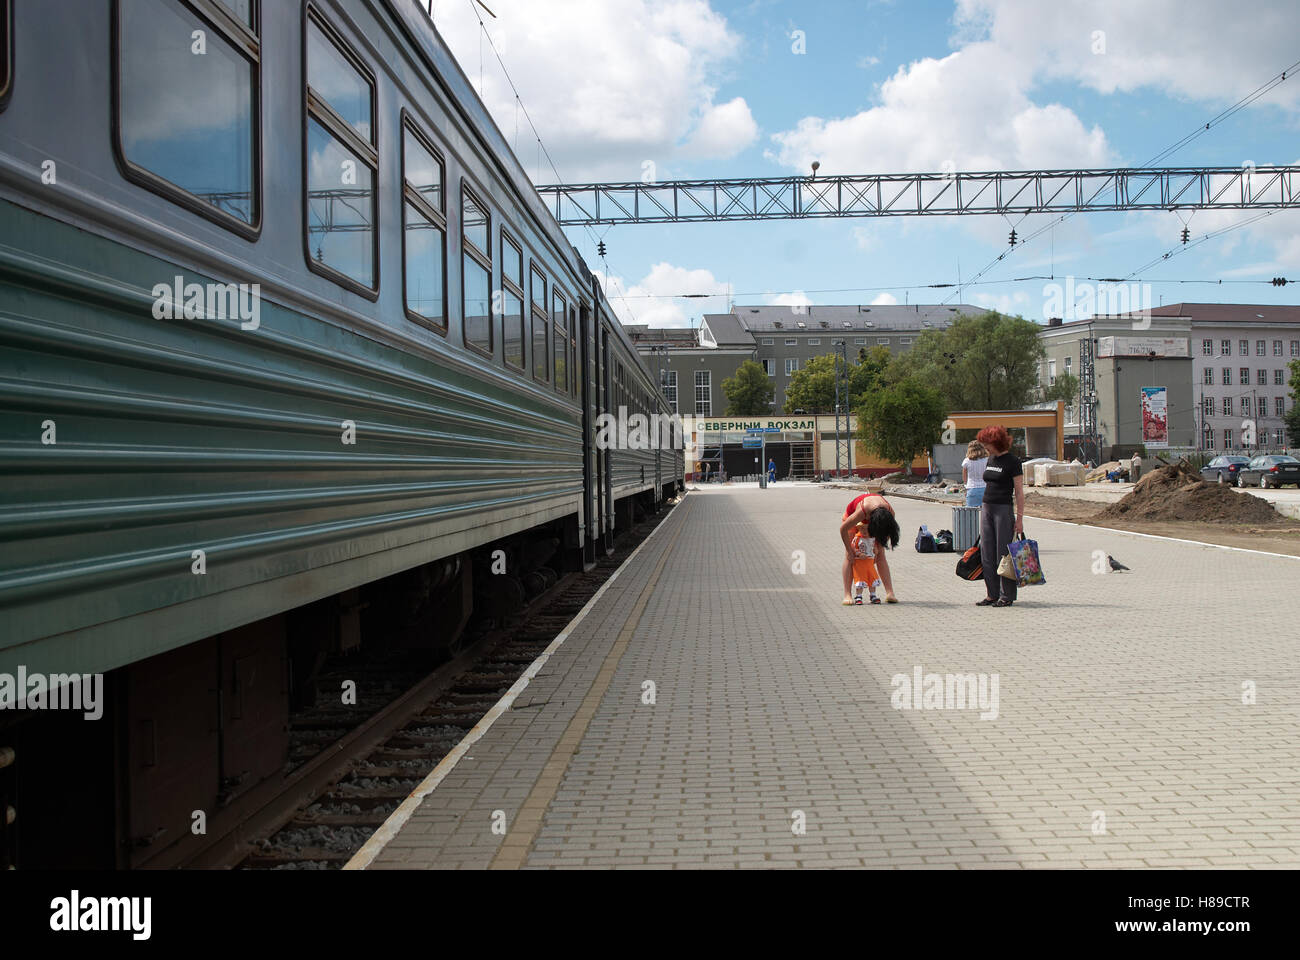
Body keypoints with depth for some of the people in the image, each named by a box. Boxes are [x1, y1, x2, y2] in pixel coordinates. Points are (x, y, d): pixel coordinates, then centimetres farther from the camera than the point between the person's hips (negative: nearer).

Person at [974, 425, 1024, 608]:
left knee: (1003, 553, -3)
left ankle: (1007, 596, 5)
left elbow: (1019, 492, -10)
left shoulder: (1012, 461, -9)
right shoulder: (990, 459, 13)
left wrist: (1019, 518, -13)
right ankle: (992, 595, 12)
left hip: (1004, 509, -7)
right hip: (987, 508, 7)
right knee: (987, 554, 6)